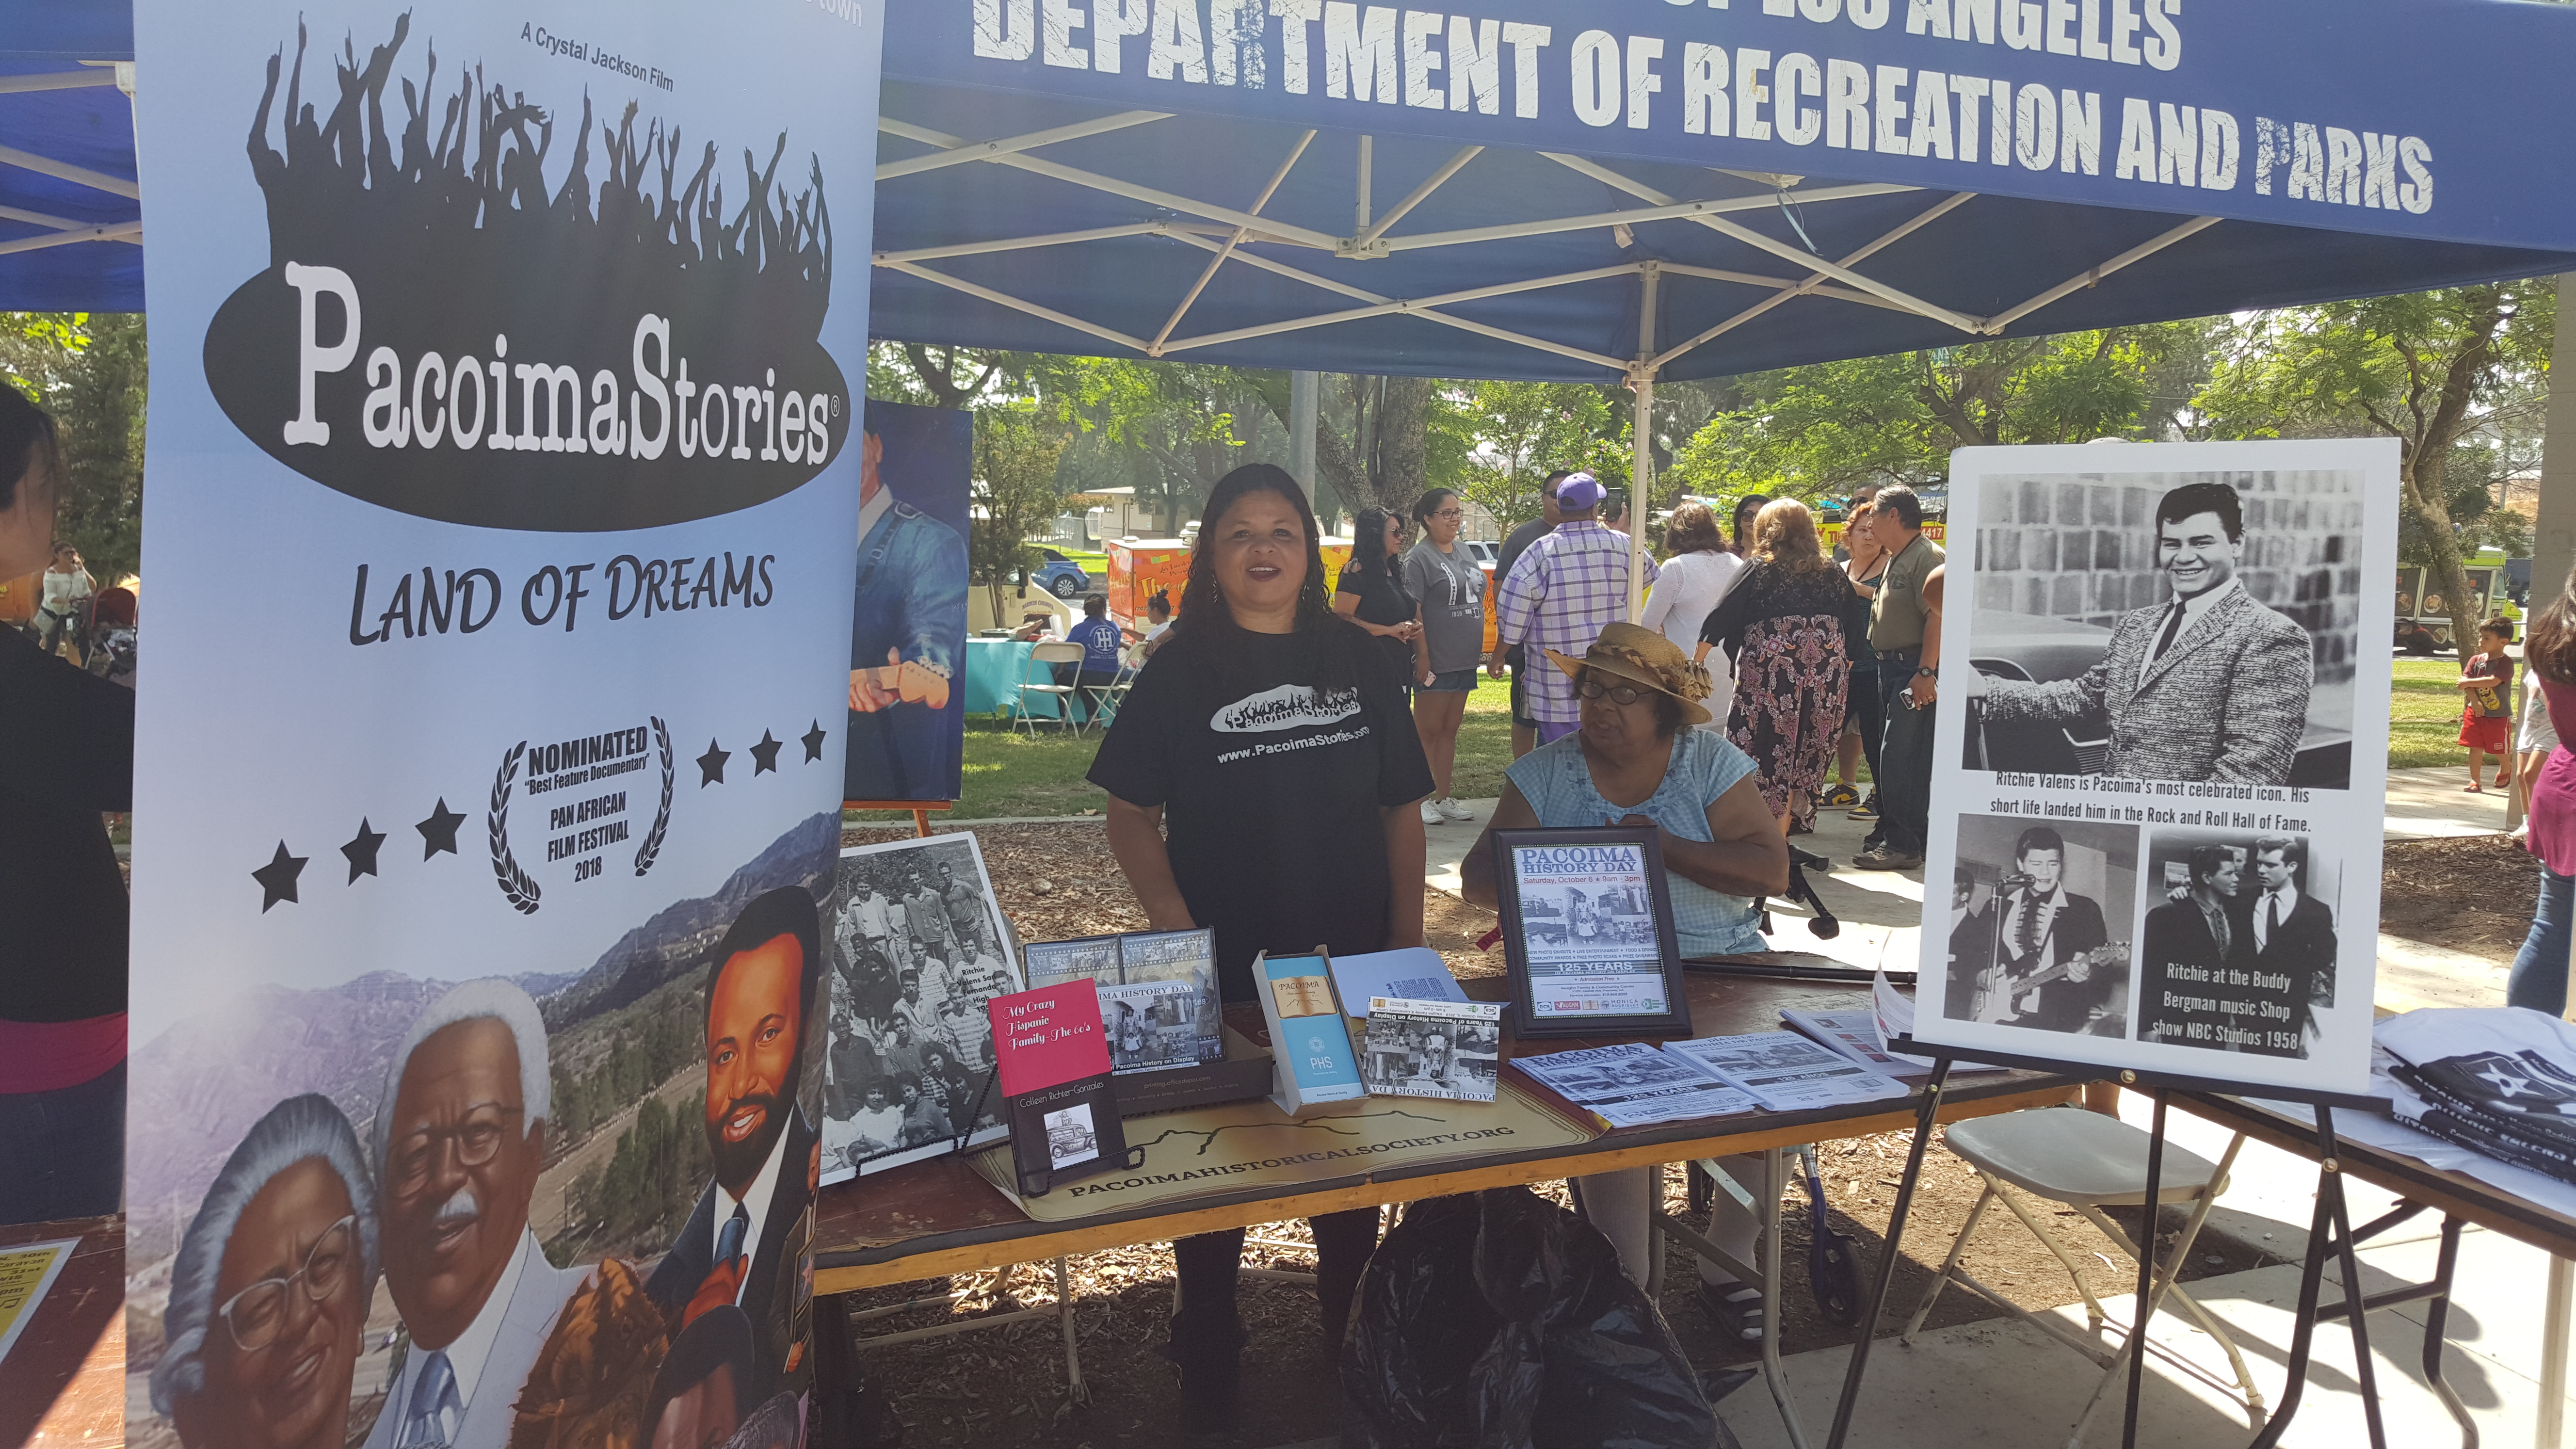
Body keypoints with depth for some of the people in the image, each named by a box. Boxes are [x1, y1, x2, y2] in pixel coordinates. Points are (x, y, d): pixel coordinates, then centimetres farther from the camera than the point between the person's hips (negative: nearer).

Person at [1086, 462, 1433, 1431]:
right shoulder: (1180, 670, -4)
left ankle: (1354, 1343, 39)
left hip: (1352, 964, 2)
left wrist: (1408, 939, 0)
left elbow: (1401, 809, 6)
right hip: (1223, 973, -2)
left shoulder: (1357, 661, 3)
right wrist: (1175, 928, -16)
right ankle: (1208, 1367, 32)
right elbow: (1130, 817, -4)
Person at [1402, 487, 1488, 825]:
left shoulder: (1465, 554, 14)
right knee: (1429, 733, -1)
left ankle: (1444, 798, 19)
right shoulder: (1420, 558, -10)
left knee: (1450, 730, 12)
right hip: (1435, 663, -8)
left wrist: (1478, 650, 17)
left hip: (1464, 661, 8)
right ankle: (1422, 800, 5)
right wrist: (1422, 658, -20)